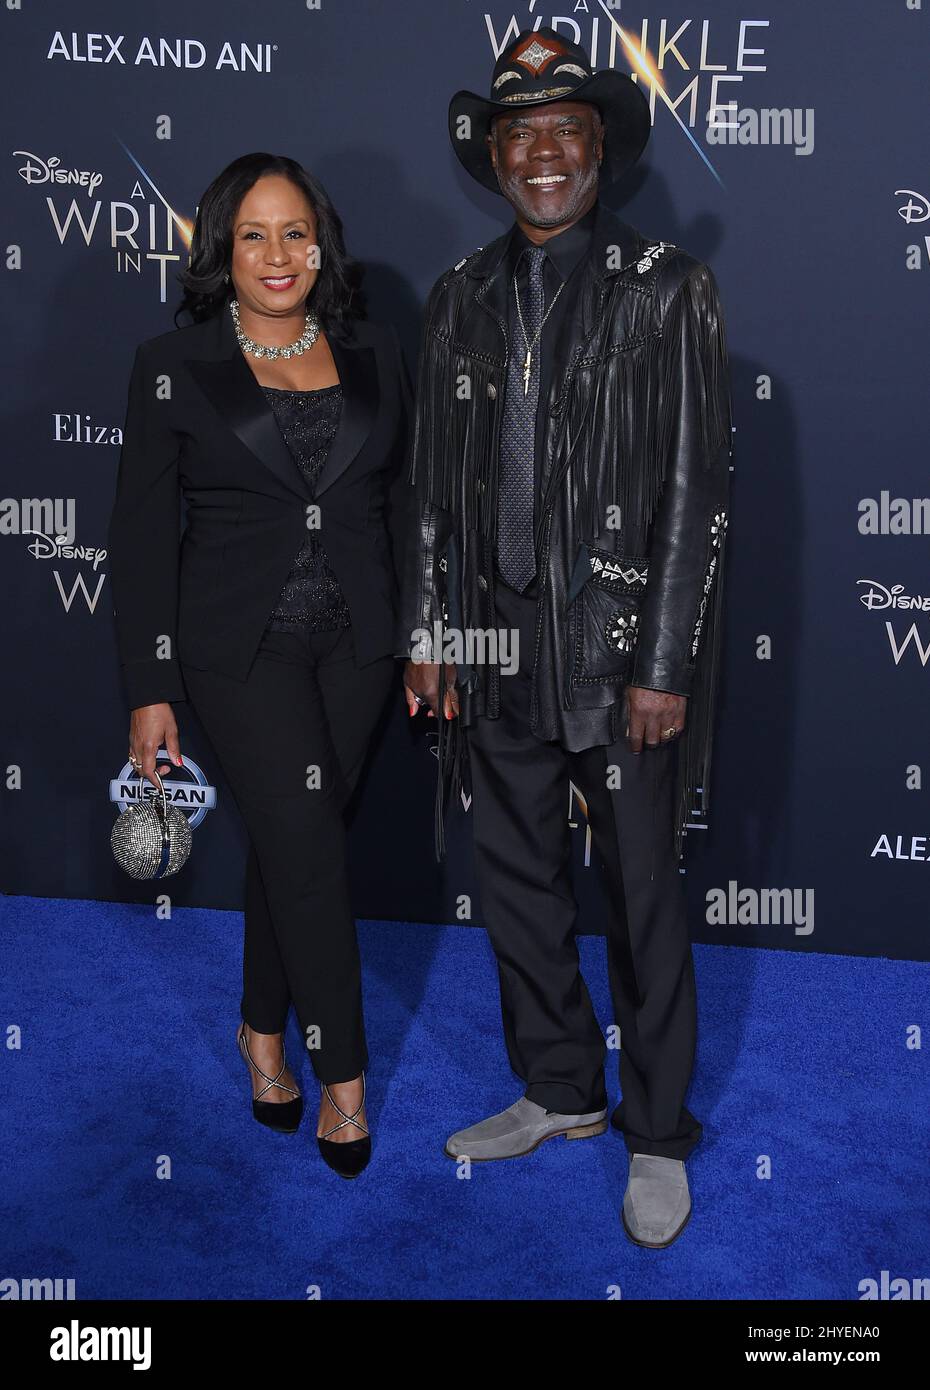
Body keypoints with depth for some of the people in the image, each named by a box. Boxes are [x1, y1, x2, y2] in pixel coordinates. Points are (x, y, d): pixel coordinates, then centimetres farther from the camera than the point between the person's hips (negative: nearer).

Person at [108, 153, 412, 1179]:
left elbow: (403, 504, 11)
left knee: (288, 839, 12)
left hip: (354, 643, 3)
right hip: (242, 647, -3)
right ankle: (343, 1077, 10)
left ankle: (262, 1034, 32)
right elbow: (141, 533, -3)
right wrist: (151, 688, -7)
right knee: (309, 845, -6)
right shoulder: (174, 366, -3)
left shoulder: (374, 357, 6)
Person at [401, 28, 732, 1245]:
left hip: (618, 644, -4)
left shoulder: (666, 289, -6)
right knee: (515, 879, 14)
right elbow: (436, 480, 11)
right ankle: (560, 1090, 34)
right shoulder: (462, 296, 8)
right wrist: (430, 632, 7)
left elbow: (696, 488, -9)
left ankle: (658, 1134, 24)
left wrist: (664, 667, -12)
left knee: (642, 895, 6)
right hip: (499, 643, 5)